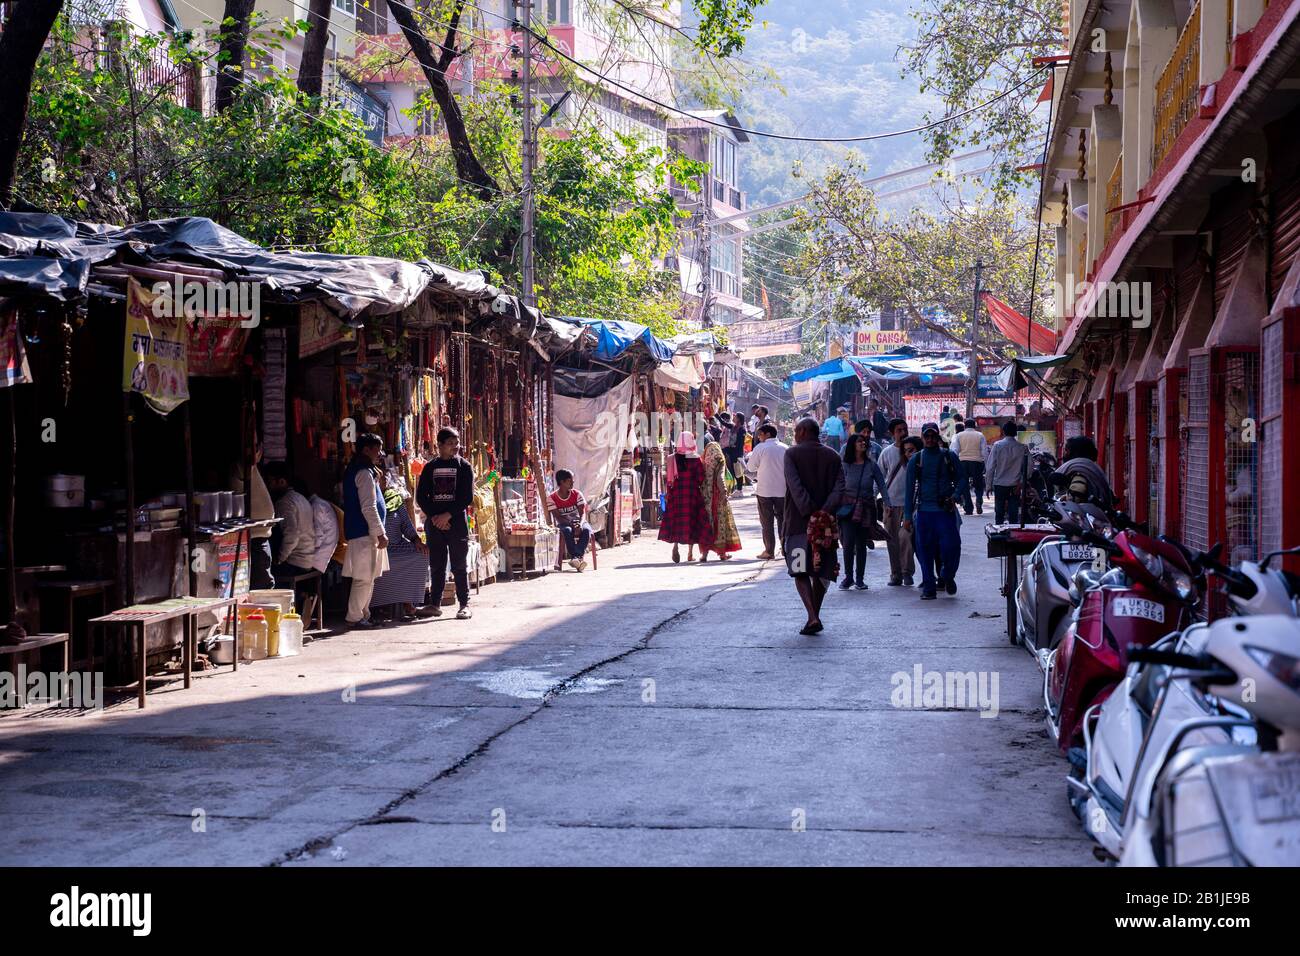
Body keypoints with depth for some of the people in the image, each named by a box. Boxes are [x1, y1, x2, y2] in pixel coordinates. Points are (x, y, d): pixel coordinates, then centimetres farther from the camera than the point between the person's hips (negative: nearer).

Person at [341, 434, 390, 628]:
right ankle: (354, 617, -3)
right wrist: (380, 534, -19)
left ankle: (362, 615, 19)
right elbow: (369, 508, -20)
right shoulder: (365, 473, -15)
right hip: (365, 532, -10)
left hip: (357, 531, 10)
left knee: (367, 577, 14)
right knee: (364, 577, -6)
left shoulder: (354, 470, 17)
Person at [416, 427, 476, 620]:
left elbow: (468, 497, -5)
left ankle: (464, 604, 2)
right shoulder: (430, 467, 9)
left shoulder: (464, 467, 2)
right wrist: (434, 517, -7)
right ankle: (436, 603, 11)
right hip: (434, 523, 3)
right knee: (436, 566, 5)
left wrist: (447, 515, -12)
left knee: (459, 566, -2)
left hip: (456, 522, -3)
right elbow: (421, 496, 7)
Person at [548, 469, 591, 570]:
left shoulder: (577, 494, 1)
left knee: (586, 530, -33)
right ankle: (575, 556, -43)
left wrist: (580, 524, -29)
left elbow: (582, 513, -6)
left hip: (578, 522, 2)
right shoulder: (552, 497, -5)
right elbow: (558, 517, -11)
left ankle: (576, 558, -43)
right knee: (567, 531, -38)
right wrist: (571, 523, -28)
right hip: (563, 524, -2)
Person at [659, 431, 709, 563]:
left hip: (676, 493, 2)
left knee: (676, 519, 8)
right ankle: (690, 553, 10)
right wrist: (702, 491, 8)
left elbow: (670, 478, 2)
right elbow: (701, 478, -7)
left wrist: (668, 493, 9)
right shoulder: (695, 458, -6)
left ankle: (676, 545, -15)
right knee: (692, 520, 7)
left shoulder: (673, 458, 0)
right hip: (692, 493, -2)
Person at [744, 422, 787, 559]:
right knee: (783, 520, 12)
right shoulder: (785, 448, 2)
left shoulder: (760, 448, -10)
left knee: (767, 522, 4)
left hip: (764, 490, -3)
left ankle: (769, 551, 3)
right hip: (782, 490, 3)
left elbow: (750, 467, -4)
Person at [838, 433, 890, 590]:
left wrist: (887, 504, -9)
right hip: (848, 507, -1)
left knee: (861, 545, 4)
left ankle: (860, 579, 15)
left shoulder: (872, 466, 1)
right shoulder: (846, 466, 0)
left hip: (865, 509, 1)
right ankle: (848, 577, 2)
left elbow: (882, 486, 2)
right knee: (848, 543, -11)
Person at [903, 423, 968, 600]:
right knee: (925, 551, 1)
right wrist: (907, 515, 4)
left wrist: (955, 495, -12)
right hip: (924, 511, 1)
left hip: (946, 510, -1)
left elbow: (961, 479, 9)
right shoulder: (916, 460, 8)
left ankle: (947, 577, 17)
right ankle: (929, 587, 9)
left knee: (951, 546, -10)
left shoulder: (949, 457, 6)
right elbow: (909, 488, 8)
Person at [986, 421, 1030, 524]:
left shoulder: (997, 445, -6)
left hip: (999, 484, -1)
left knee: (999, 513, 7)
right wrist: (1021, 483, 2)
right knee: (1014, 513, 4)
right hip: (1015, 485, 1)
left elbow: (990, 466, -6)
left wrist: (989, 484, 1)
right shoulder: (1022, 447, -3)